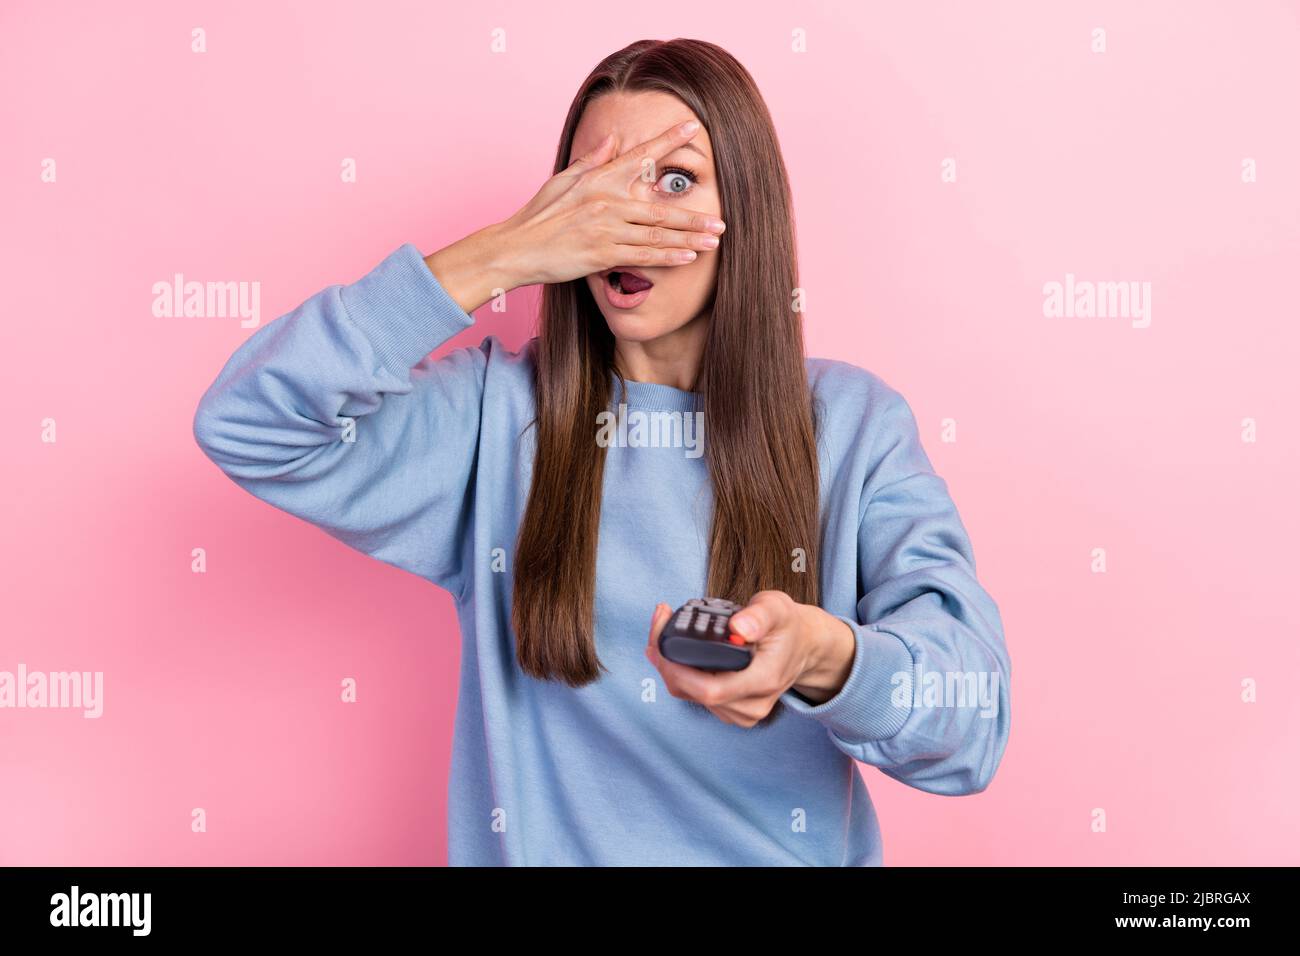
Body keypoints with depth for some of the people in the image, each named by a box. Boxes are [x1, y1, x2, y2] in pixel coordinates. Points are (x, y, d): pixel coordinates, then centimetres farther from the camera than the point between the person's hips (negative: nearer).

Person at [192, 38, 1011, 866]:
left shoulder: (853, 424, -2)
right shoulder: (496, 412, -1)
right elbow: (244, 426, -11)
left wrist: (825, 657, -33)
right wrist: (497, 258, -15)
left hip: (783, 850, 0)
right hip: (539, 844, 1)